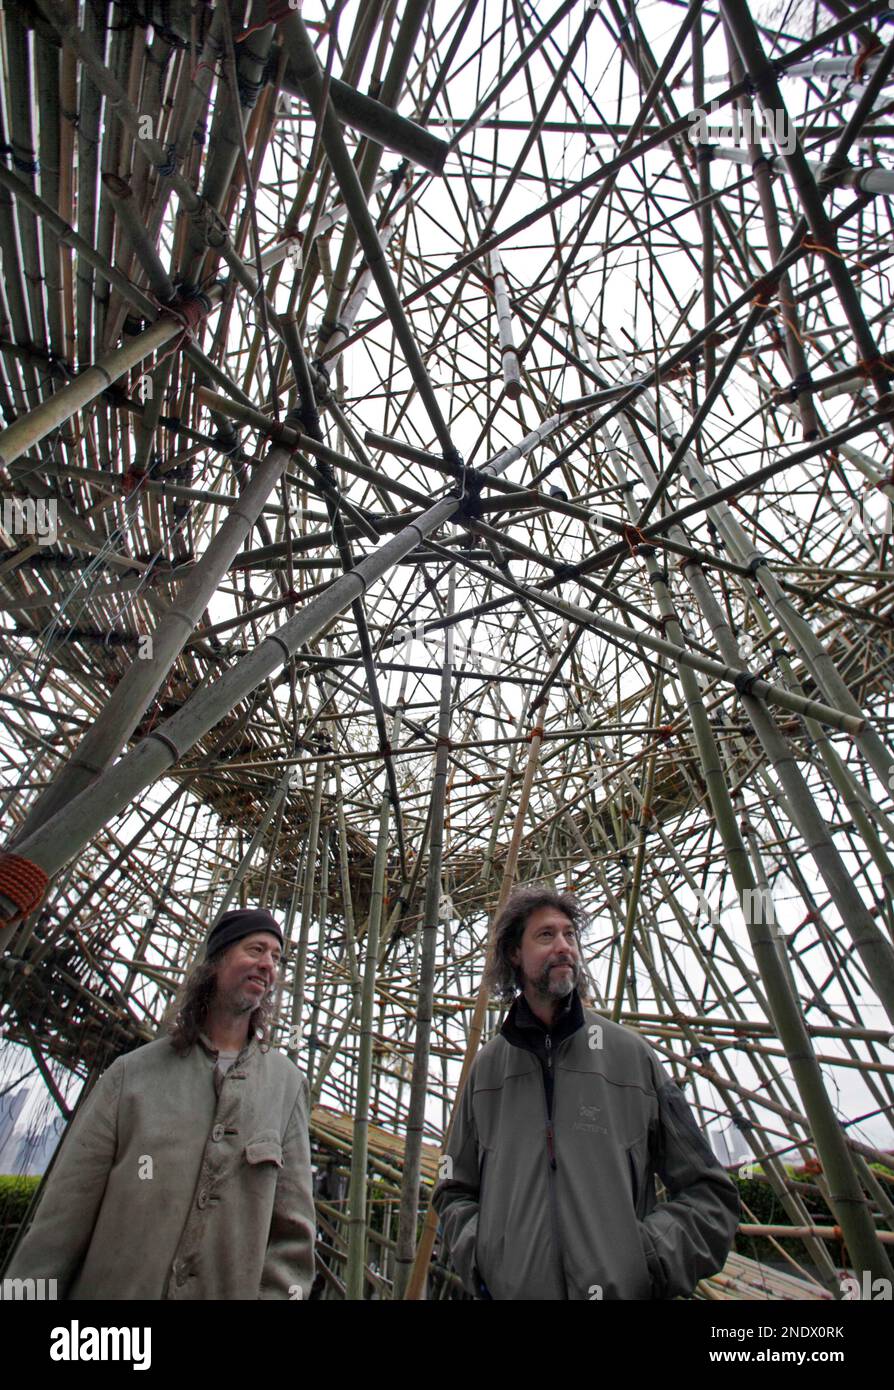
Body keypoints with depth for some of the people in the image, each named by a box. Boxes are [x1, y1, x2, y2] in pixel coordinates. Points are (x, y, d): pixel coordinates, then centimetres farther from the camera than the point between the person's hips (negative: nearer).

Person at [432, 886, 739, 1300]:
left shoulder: (630, 1053, -4)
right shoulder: (487, 1065, 1)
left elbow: (709, 1193, 1)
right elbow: (454, 1192, 11)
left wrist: (647, 1258, -12)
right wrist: (478, 1256, -6)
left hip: (621, 1287, -1)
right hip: (509, 1288, 1)